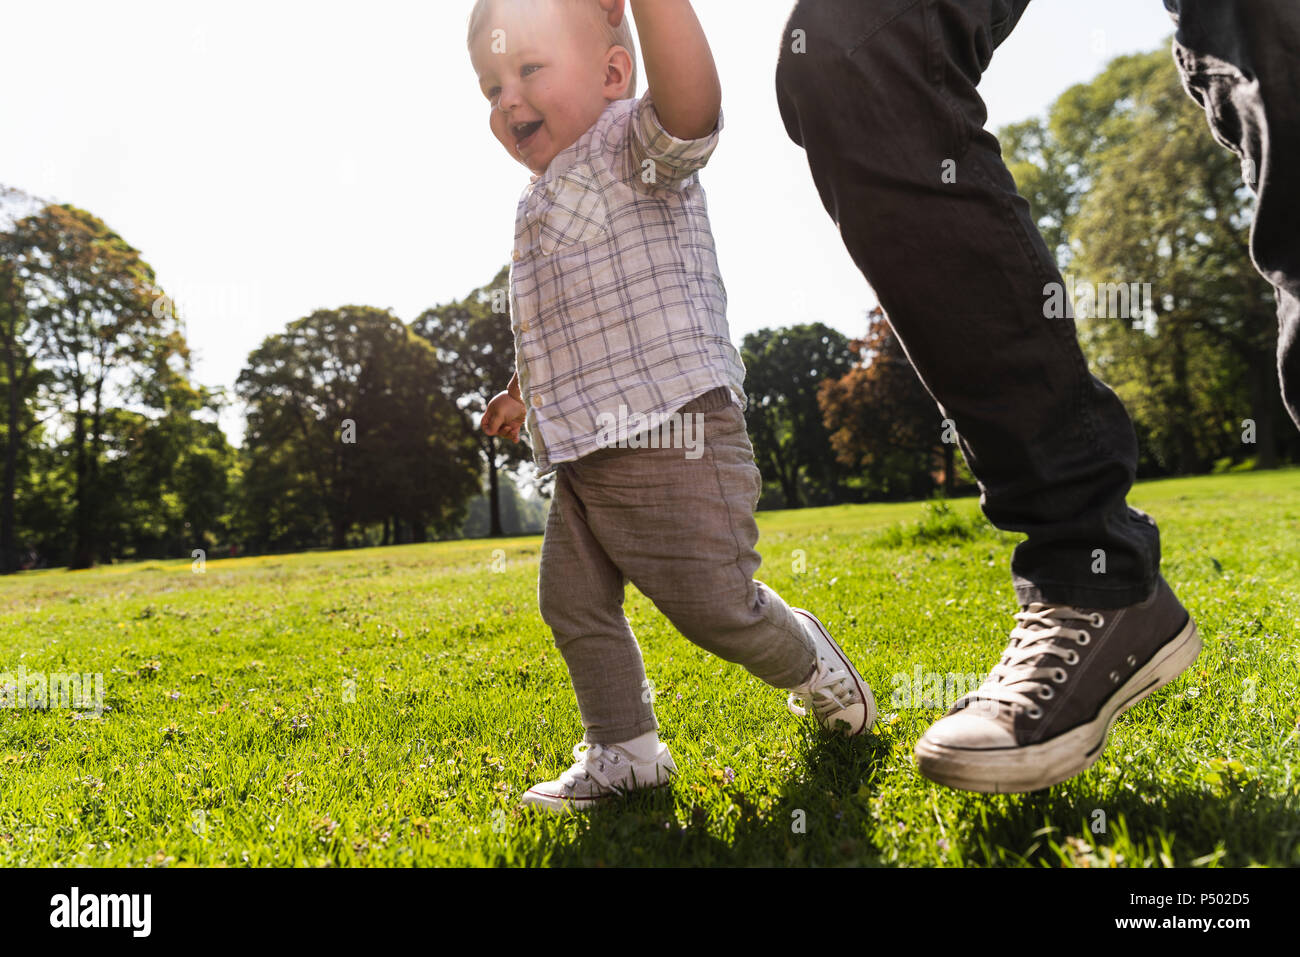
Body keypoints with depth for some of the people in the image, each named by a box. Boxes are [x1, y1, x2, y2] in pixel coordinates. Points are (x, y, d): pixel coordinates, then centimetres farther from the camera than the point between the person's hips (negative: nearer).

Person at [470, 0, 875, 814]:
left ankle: (810, 664, 26)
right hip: (584, 455, 10)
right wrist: (529, 392, 34)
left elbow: (692, 106, -30)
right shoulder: (546, 202, 23)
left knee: (710, 600, -5)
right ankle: (623, 753, 22)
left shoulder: (634, 148, -5)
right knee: (575, 604, 9)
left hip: (671, 438, -9)